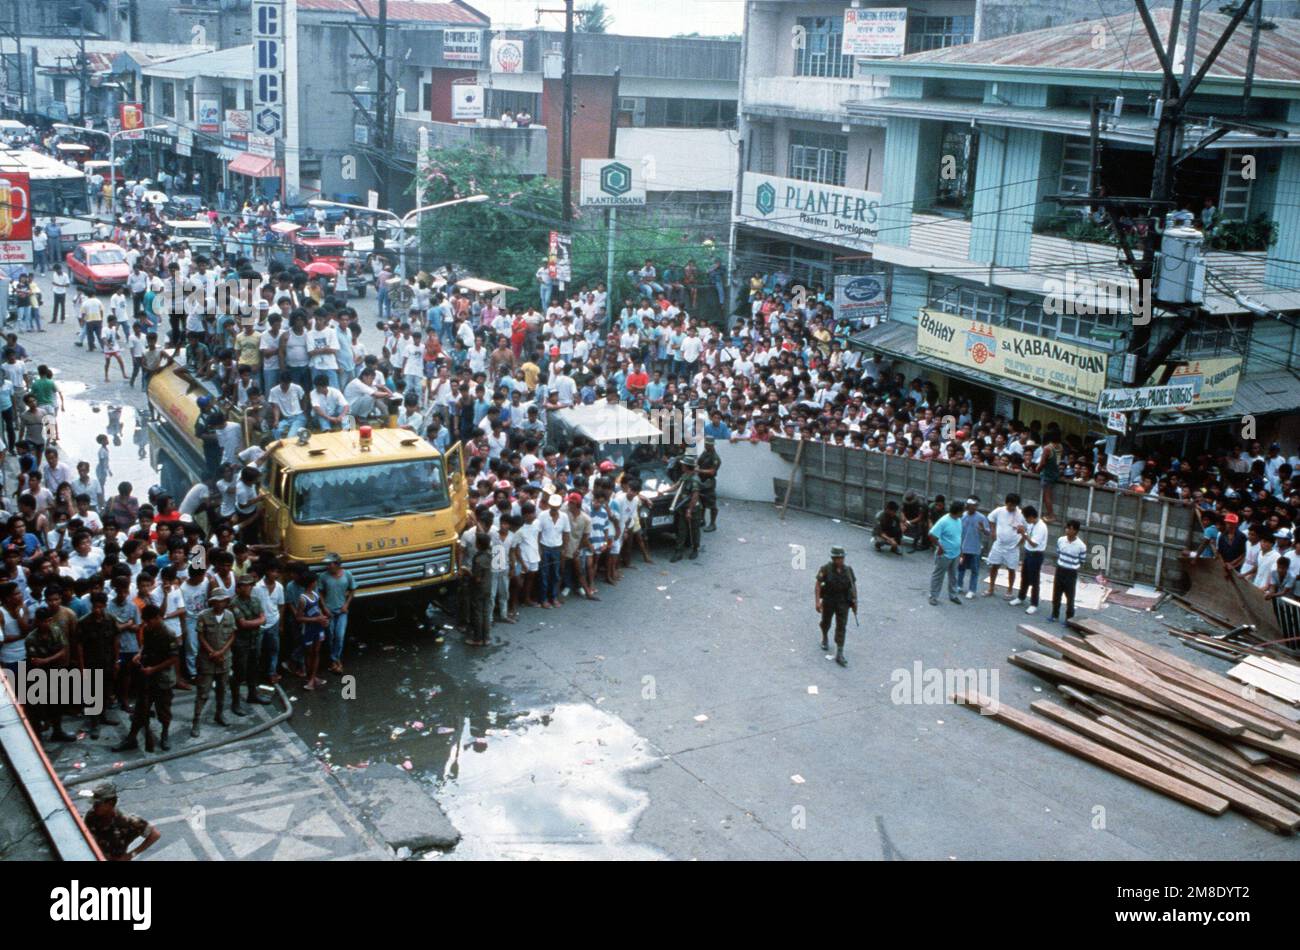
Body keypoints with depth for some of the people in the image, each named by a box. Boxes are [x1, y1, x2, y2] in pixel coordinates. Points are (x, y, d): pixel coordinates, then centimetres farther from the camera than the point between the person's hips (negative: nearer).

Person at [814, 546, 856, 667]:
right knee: (826, 622, 19)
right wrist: (817, 601, -19)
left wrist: (855, 602, 8)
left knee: (841, 627, -6)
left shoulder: (848, 569, -4)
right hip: (828, 601, -1)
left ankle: (839, 655, -6)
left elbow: (853, 585, 6)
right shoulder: (825, 568, -14)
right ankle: (824, 637, 52)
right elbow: (817, 584, -13)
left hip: (843, 602, 1)